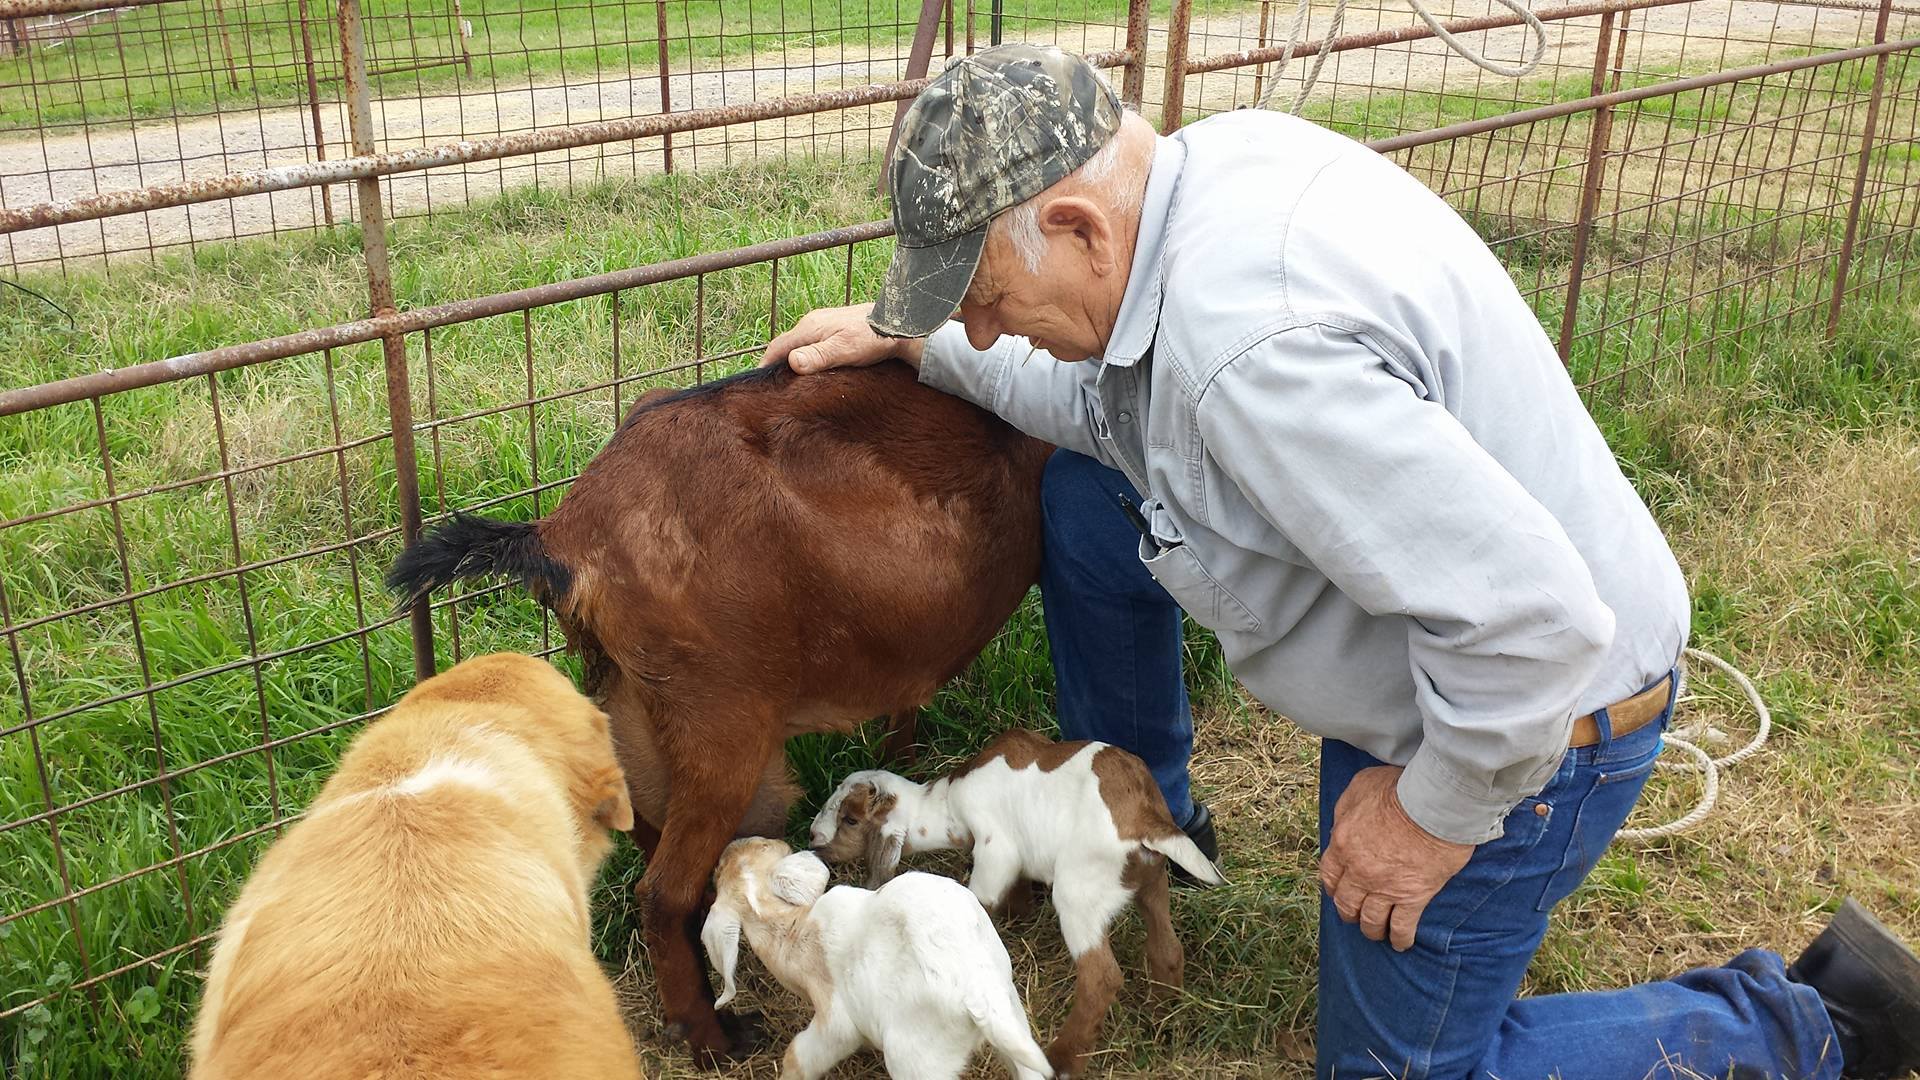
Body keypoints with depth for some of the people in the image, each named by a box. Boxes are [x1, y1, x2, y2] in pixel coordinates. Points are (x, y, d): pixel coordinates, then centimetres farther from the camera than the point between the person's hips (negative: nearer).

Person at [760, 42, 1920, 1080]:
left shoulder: (1247, 344, -38)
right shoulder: (1213, 161, -8)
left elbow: (1529, 615, -37)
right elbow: (1107, 399, 8)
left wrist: (1434, 812, -21)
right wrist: (910, 339, 6)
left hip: (1521, 717, -9)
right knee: (1086, 485, 10)